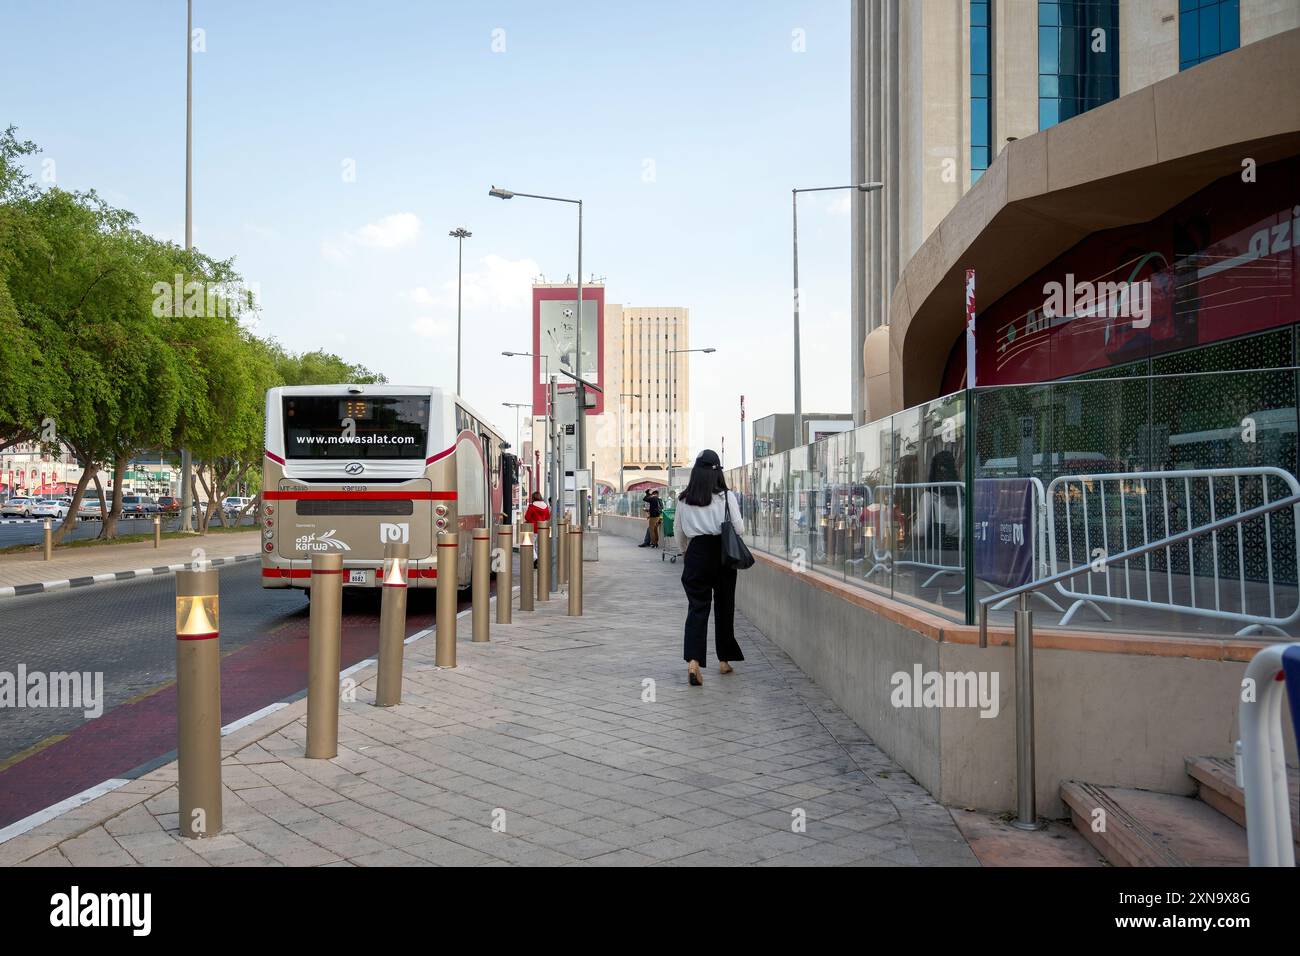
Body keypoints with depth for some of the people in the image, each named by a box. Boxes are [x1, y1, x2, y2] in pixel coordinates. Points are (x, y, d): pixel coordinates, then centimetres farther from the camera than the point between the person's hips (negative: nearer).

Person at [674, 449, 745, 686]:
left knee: (697, 608, 1)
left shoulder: (684, 499, 1)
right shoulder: (726, 497, -7)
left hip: (696, 554, 1)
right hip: (722, 554, -1)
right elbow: (739, 529, -7)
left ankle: (693, 661, -17)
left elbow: (678, 532, 10)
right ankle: (724, 660, 24)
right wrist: (740, 518, 15)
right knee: (723, 607, 13)